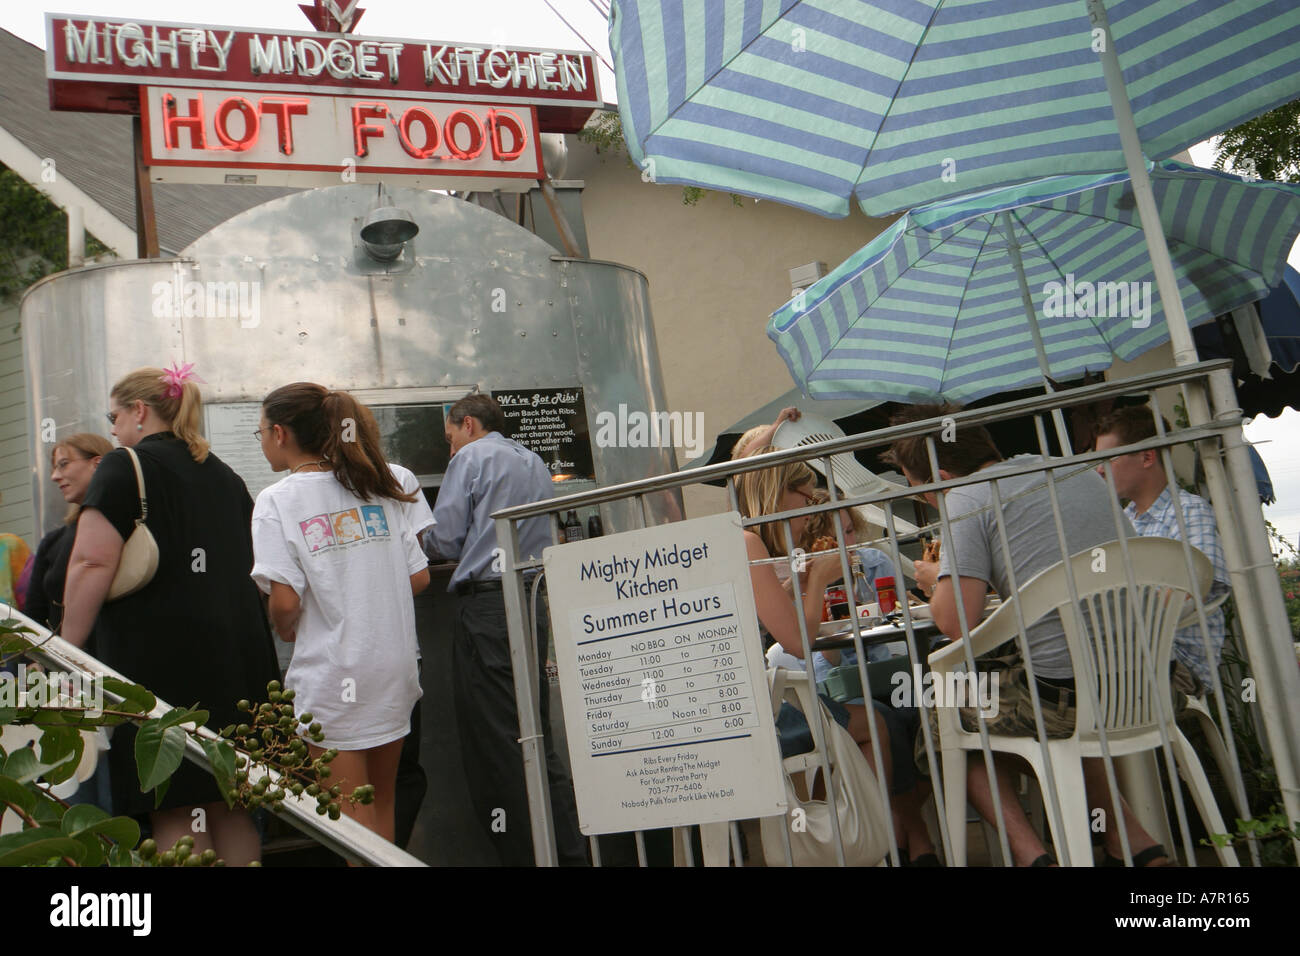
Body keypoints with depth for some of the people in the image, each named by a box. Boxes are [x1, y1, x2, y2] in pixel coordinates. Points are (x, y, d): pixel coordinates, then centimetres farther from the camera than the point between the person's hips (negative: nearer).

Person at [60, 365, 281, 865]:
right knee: (230, 805, 11)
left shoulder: (123, 467, -3)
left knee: (175, 810, -2)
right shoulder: (223, 474, 18)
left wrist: (67, 647, -7)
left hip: (162, 660, -7)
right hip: (237, 654, 7)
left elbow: (92, 565, -14)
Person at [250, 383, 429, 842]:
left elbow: (285, 601, -17)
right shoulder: (377, 489, 6)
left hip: (334, 679, -5)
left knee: (353, 821, 7)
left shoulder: (277, 501, -10)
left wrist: (286, 630, 4)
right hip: (394, 668, 6)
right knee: (381, 805, 20)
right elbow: (419, 577, 5)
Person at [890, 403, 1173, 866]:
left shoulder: (967, 499, -7)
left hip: (1060, 693, -7)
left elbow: (958, 622, -15)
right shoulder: (1078, 470, 15)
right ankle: (1130, 835, 24)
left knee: (943, 711, 17)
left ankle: (1030, 852, 6)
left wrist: (935, 582, 7)